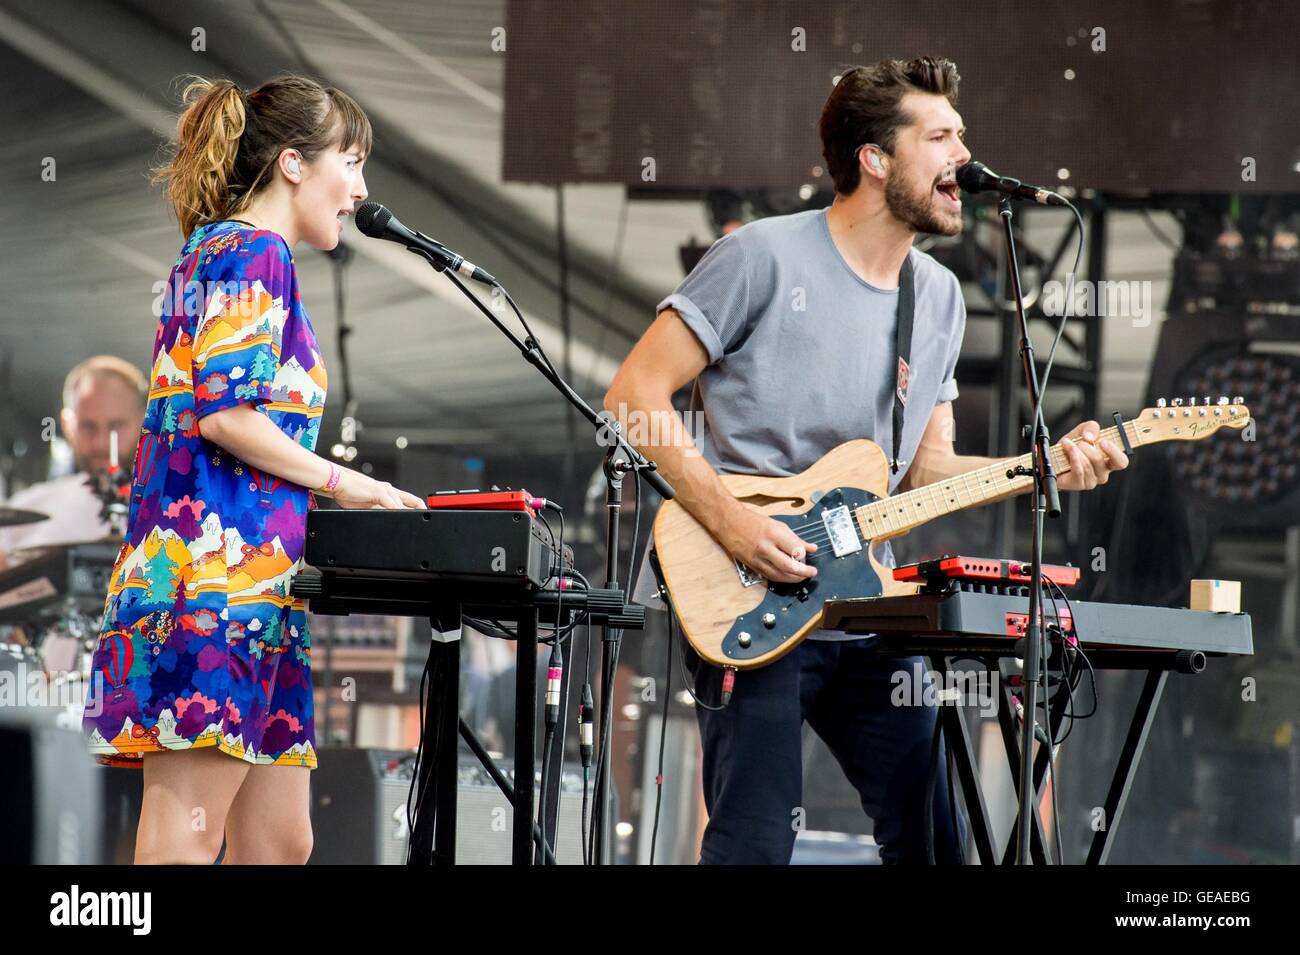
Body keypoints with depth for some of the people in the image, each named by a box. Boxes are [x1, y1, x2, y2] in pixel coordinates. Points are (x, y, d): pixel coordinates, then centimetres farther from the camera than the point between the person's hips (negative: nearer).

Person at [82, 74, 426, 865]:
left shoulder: (221, 252, 26)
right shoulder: (252, 255, -4)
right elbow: (223, 411, -16)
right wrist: (342, 482, -6)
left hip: (253, 590, 10)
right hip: (217, 571, -10)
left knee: (280, 840, 7)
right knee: (187, 830, -13)